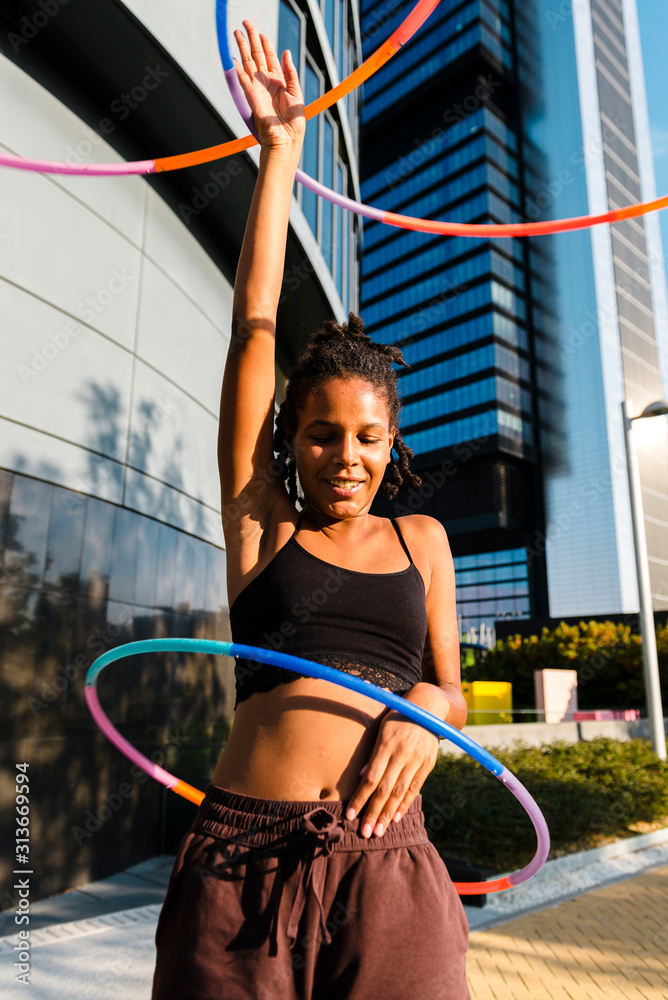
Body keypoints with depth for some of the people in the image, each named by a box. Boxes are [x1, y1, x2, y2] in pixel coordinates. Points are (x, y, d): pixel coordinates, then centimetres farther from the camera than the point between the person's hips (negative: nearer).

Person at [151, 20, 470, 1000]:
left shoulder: (422, 539, 11)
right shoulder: (260, 523, 4)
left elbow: (451, 690, 16)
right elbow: (254, 329, 3)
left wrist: (429, 708, -9)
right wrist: (281, 148, 8)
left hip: (383, 863, 2)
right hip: (240, 856, -1)